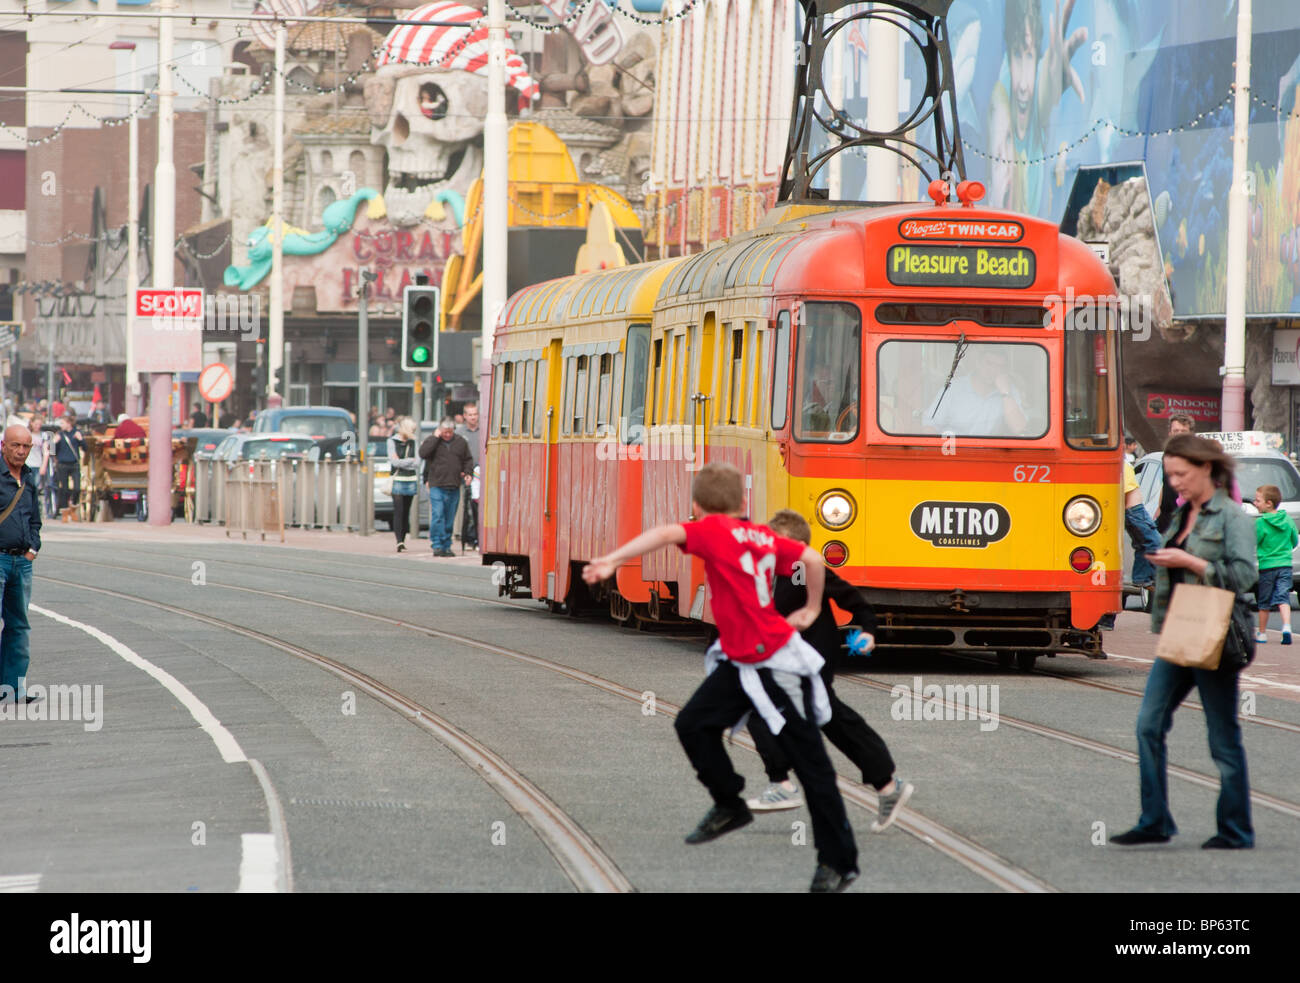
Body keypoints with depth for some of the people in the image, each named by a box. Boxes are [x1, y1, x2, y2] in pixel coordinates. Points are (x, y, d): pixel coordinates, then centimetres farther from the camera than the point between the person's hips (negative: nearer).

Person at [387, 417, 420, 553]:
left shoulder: (412, 442, 10)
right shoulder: (392, 441, 0)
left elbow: (417, 463, 1)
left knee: (406, 512, 5)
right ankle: (399, 542, -19)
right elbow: (395, 461, -9)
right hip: (397, 480, -4)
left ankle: (402, 541, 12)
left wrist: (401, 462, -8)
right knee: (398, 512, -12)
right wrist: (410, 461, -4)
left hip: (410, 480, 4)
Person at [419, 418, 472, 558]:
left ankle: (446, 546, 14)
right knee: (437, 516, -12)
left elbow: (468, 460, 19)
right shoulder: (432, 440, 1)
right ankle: (437, 545, -9)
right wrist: (435, 437, -13)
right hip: (437, 485, -3)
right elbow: (423, 453, -16)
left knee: (449, 518, 7)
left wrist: (467, 473, 2)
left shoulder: (460, 442, 10)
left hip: (454, 487, 3)